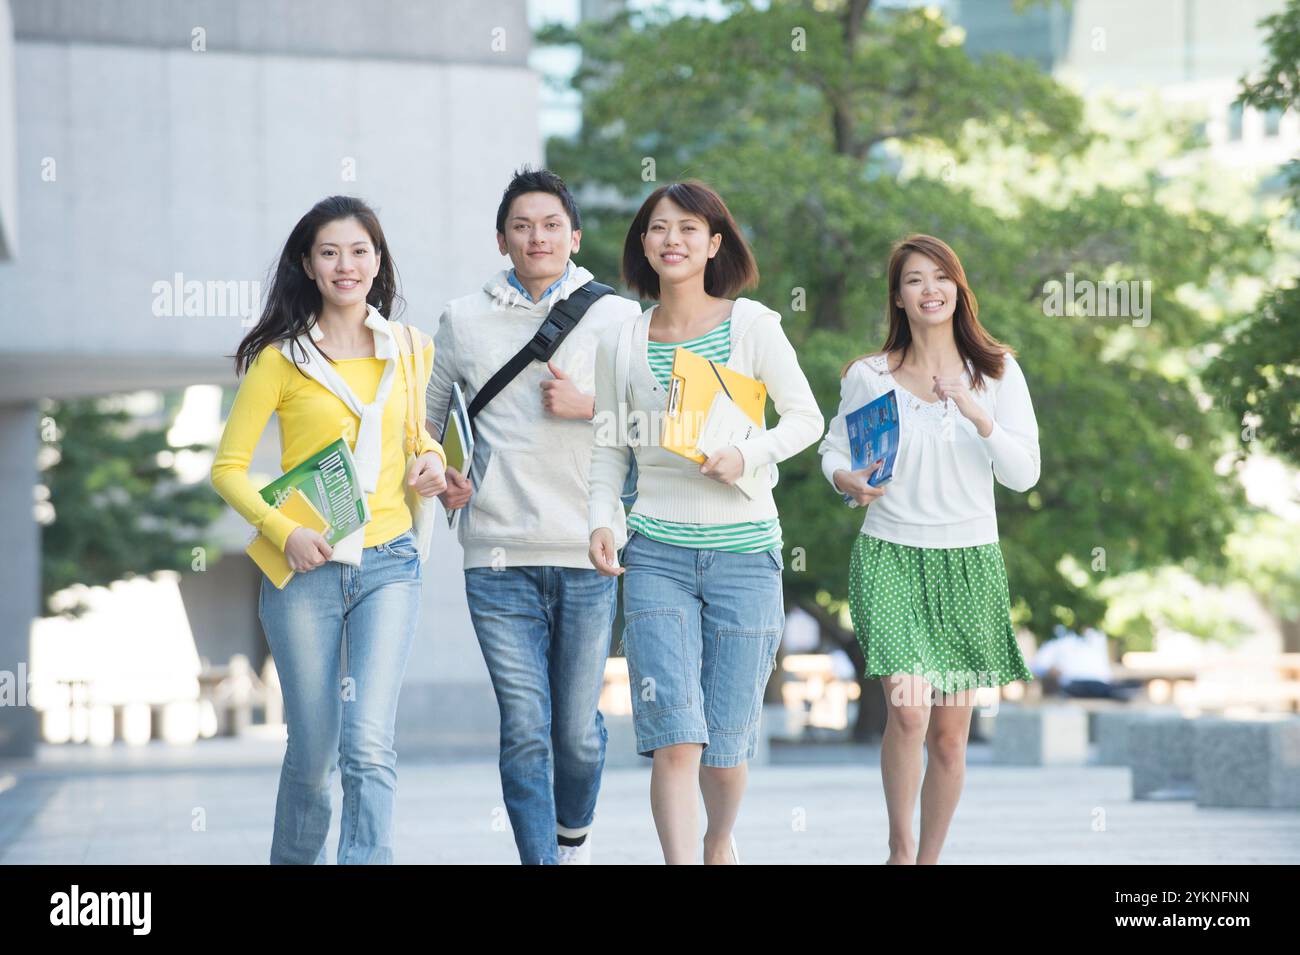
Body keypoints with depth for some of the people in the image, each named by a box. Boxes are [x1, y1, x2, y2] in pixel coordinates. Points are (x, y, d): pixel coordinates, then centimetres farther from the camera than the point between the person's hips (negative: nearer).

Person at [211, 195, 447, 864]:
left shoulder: (410, 349, 8)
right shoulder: (282, 358, -1)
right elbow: (228, 467, 0)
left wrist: (430, 458, 3)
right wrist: (285, 533, -15)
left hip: (388, 564, 1)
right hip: (305, 570, -1)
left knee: (368, 746, -14)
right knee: (313, 752, 5)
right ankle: (293, 860, 29)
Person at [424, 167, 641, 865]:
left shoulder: (619, 318, 6)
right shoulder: (463, 320, 10)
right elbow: (420, 417, 22)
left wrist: (590, 406, -8)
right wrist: (438, 474, 4)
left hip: (588, 551, 0)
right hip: (498, 553, 0)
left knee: (578, 728, 5)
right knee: (524, 730, -6)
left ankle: (575, 832, 34)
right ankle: (540, 858, 0)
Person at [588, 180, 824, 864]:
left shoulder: (751, 325, 0)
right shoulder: (621, 343, 6)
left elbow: (806, 418, 3)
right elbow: (610, 448, 12)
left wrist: (748, 454, -14)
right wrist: (602, 519, -4)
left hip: (745, 551, -1)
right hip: (657, 554, 1)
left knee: (726, 739, 7)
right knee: (673, 732, -13)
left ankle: (720, 845, 35)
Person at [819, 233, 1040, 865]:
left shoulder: (997, 372, 3)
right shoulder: (868, 376, 1)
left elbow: (1023, 475, -3)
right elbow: (834, 450, 13)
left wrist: (976, 413, -18)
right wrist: (847, 480, -10)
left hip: (969, 563, 2)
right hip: (890, 556, -2)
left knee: (950, 734, 6)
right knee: (908, 708, -20)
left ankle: (930, 855, 23)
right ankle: (899, 844, 1)